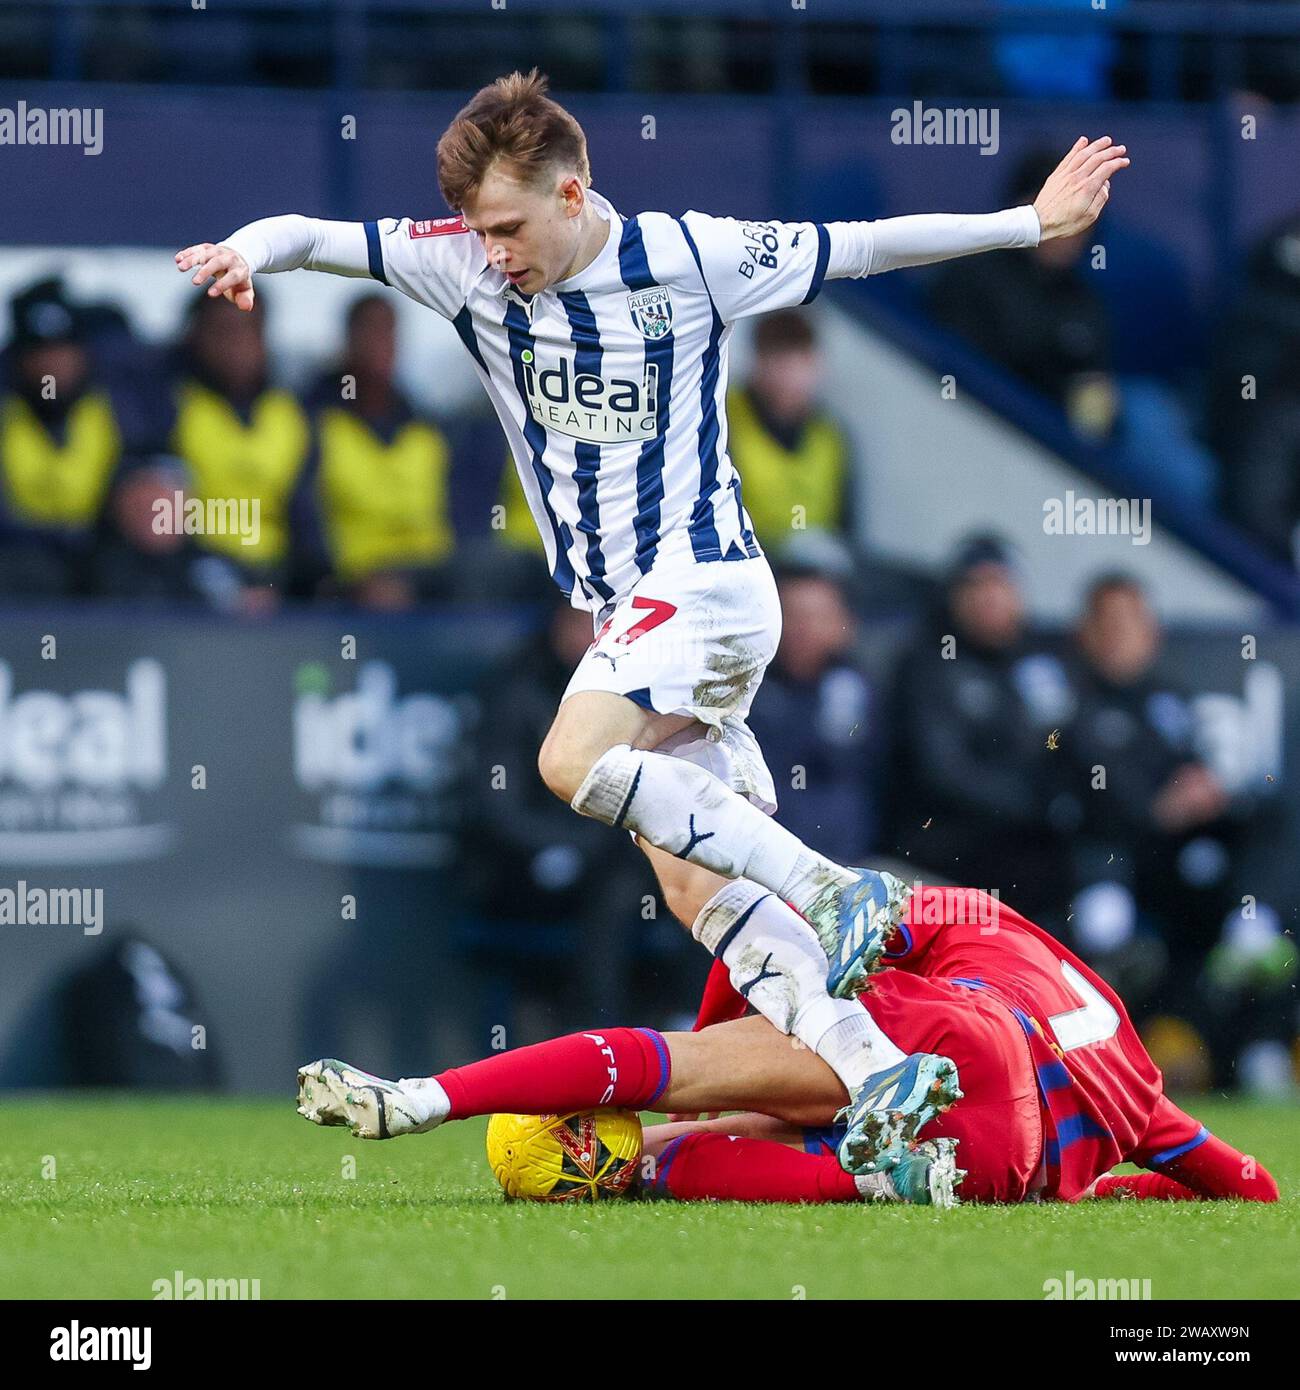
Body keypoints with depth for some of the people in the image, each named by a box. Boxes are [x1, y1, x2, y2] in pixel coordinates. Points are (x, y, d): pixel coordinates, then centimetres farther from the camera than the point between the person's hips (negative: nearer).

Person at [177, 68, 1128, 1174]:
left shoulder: (688, 255, -10)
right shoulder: (467, 263, -1)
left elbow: (865, 246, 0)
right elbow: (313, 236, -4)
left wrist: (1038, 223, 4)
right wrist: (243, 253, -27)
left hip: (703, 578, -6)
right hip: (629, 615, 6)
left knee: (574, 762, -29)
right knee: (694, 886, -3)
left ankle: (835, 890, -24)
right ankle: (868, 1069, -3)